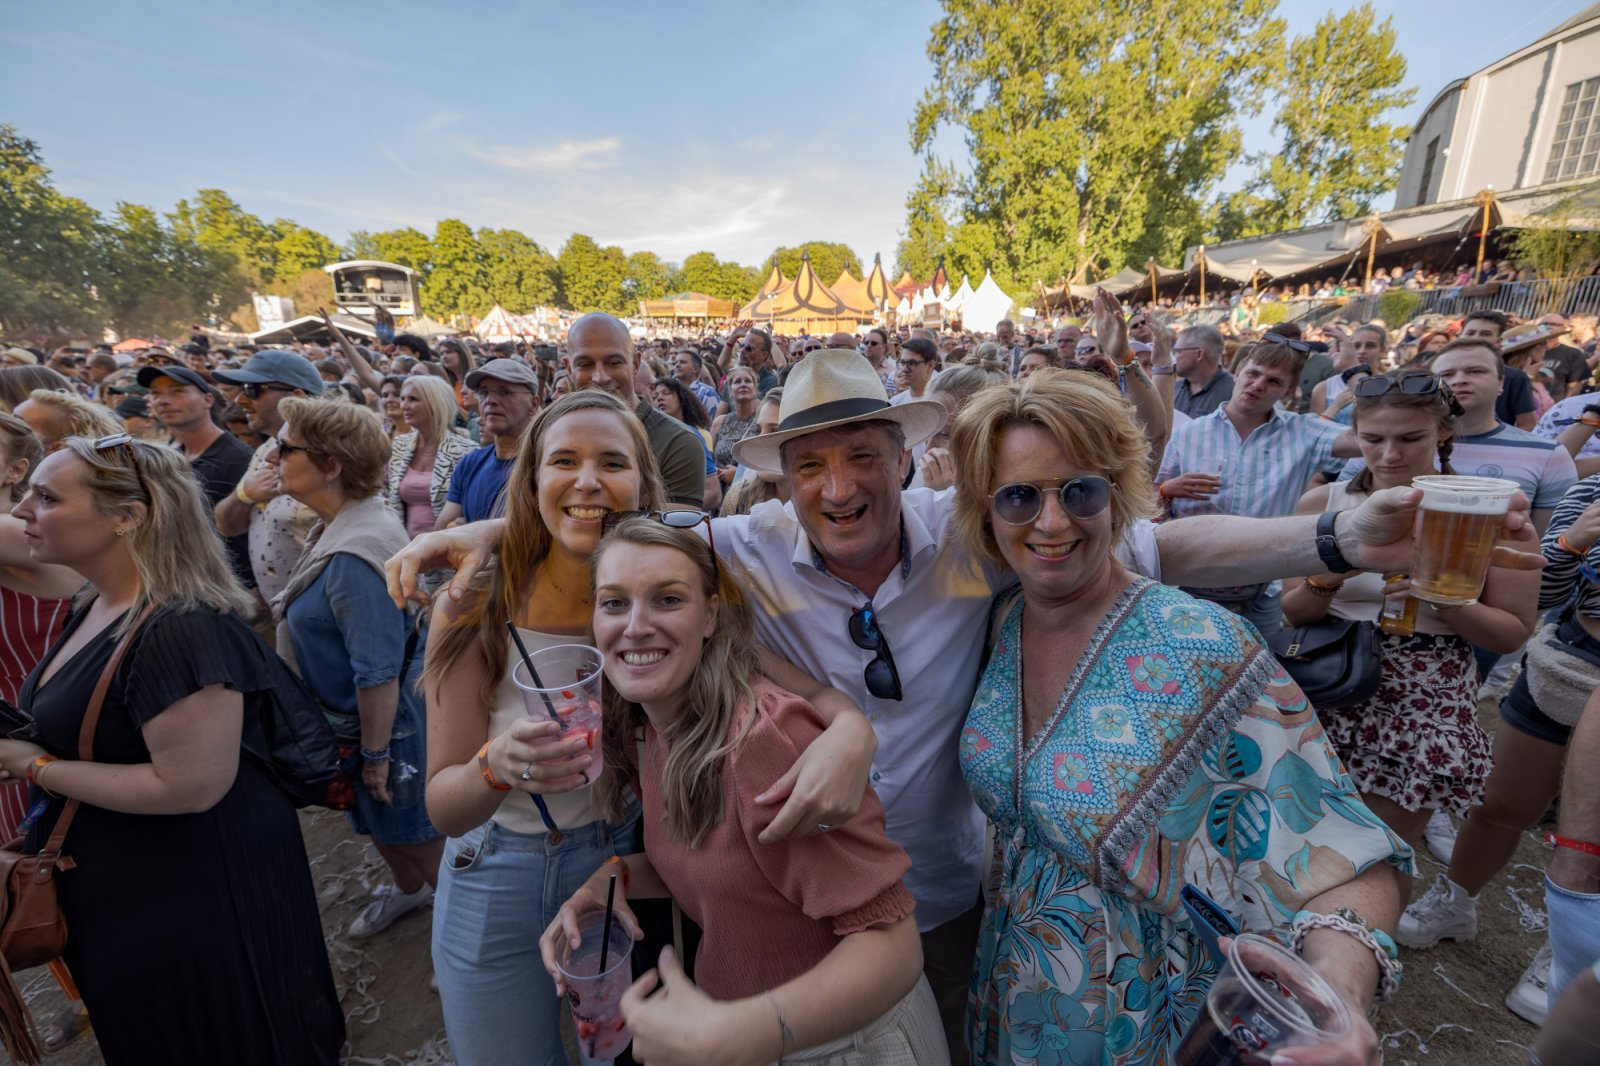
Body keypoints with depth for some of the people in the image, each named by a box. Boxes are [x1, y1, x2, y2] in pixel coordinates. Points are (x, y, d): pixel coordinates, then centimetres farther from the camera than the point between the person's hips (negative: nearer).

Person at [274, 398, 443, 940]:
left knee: (415, 832, 13)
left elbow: (378, 673, -31)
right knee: (377, 822, 29)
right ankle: (408, 889, 55)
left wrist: (376, 753, -21)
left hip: (385, 722, -9)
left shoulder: (354, 557, -34)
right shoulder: (337, 525, -1)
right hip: (348, 716, 9)